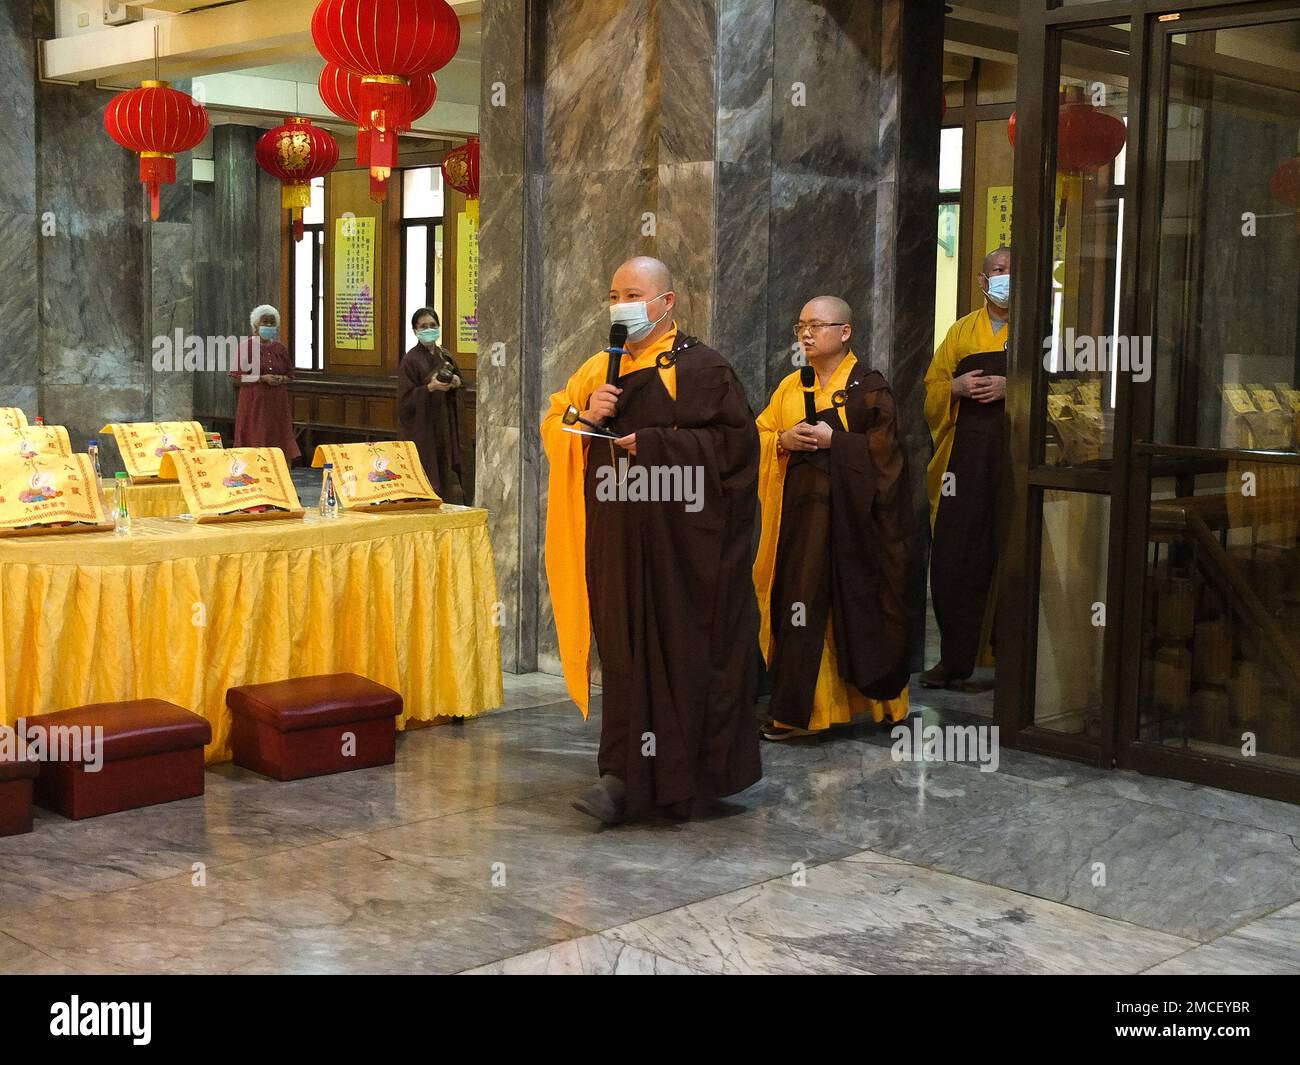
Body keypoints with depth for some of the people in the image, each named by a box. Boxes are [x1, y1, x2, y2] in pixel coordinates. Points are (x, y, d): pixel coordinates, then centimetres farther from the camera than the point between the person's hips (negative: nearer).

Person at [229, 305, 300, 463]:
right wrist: (262, 378, -15)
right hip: (254, 402, -3)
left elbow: (290, 375, 16)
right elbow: (236, 378, -5)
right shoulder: (246, 346, -1)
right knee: (254, 443, -6)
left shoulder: (280, 348, 11)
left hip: (278, 403, 4)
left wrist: (281, 379, -8)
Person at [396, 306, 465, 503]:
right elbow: (405, 398, -11)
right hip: (422, 427, -6)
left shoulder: (444, 356, 12)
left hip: (444, 426, 6)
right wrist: (430, 387, -24)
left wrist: (455, 384, -2)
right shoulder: (411, 360, -7)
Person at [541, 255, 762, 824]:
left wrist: (656, 444, -16)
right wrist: (585, 416, -8)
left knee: (682, 651, -1)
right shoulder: (599, 369, 13)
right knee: (624, 652, 4)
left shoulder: (700, 367, -4)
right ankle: (625, 774, 9)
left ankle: (681, 776, 7)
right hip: (616, 538, 5)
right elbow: (552, 428, 14)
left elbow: (738, 438, -10)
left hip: (681, 542, -5)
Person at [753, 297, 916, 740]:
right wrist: (783, 441, -8)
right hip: (800, 513, 4)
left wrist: (834, 440, -17)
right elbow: (760, 435, 13)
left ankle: (879, 696, 18)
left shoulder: (868, 387, -2)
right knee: (798, 606, 1)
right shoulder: (790, 387, 13)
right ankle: (795, 711, 6)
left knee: (857, 604, 1)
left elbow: (884, 447, -8)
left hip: (851, 515, -4)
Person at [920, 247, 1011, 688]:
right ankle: (955, 657, 9)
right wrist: (956, 387, -4)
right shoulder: (962, 331, 18)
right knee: (955, 557, -1)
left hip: (1017, 454, -3)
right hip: (966, 455, 3)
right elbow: (932, 390, 17)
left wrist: (1013, 387, -16)